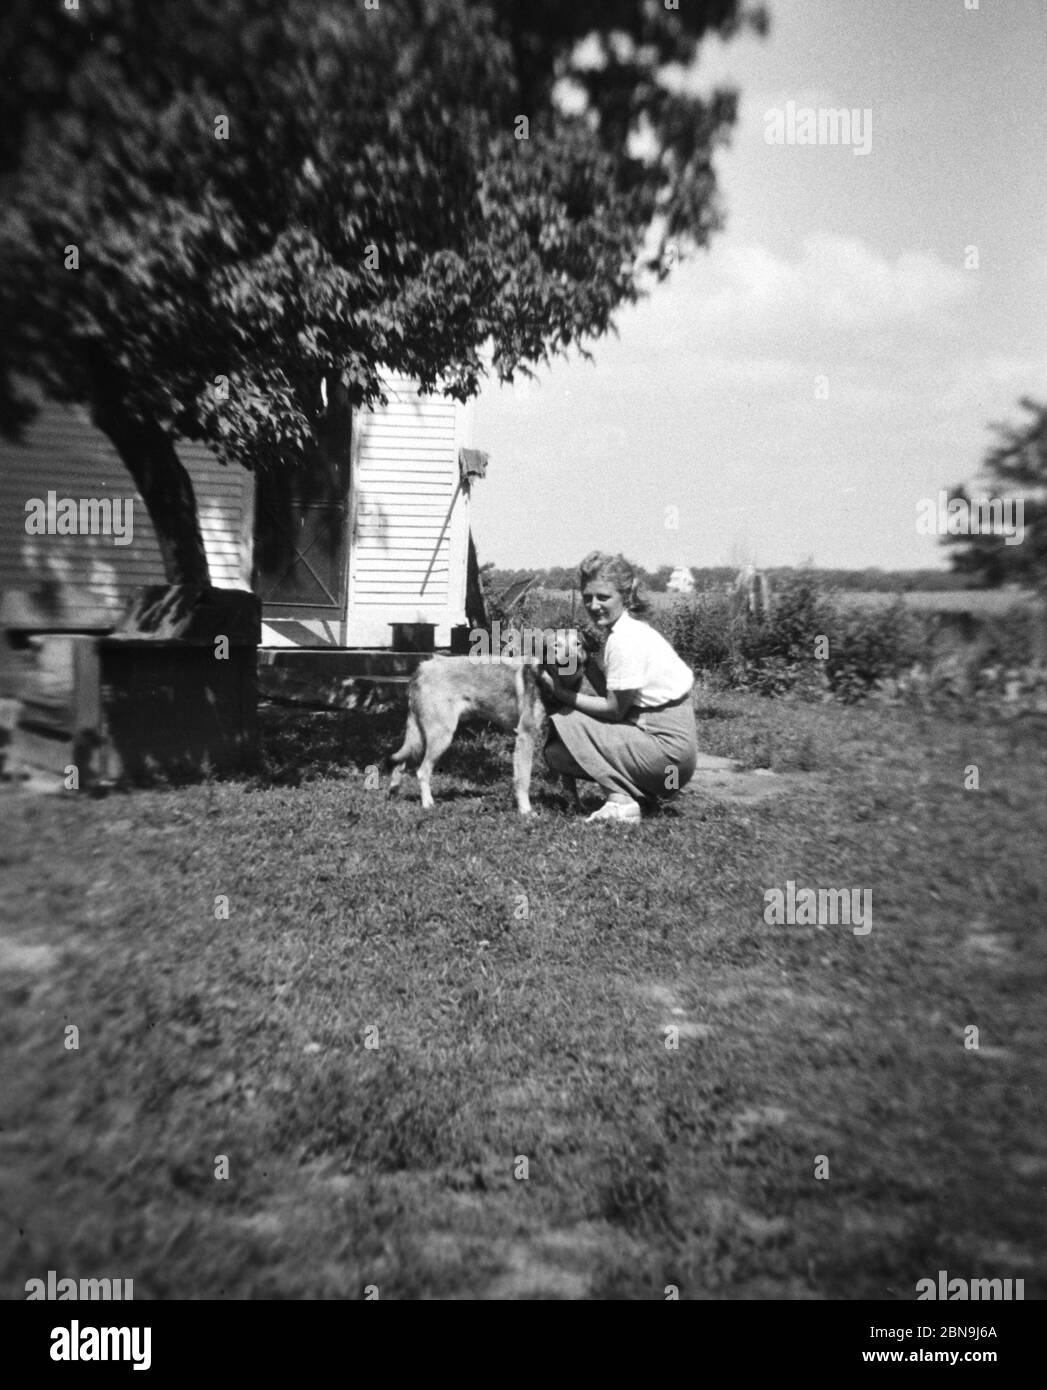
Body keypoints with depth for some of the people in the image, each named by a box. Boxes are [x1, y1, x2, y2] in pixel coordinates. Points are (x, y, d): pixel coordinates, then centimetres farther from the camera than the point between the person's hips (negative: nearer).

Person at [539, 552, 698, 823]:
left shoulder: (625, 640, -17)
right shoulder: (632, 629, 11)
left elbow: (614, 709, -14)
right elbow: (612, 696, 10)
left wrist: (559, 692, -7)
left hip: (668, 748, -10)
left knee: (565, 722, -13)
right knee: (554, 750, 11)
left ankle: (620, 801, -11)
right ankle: (639, 791, 12)